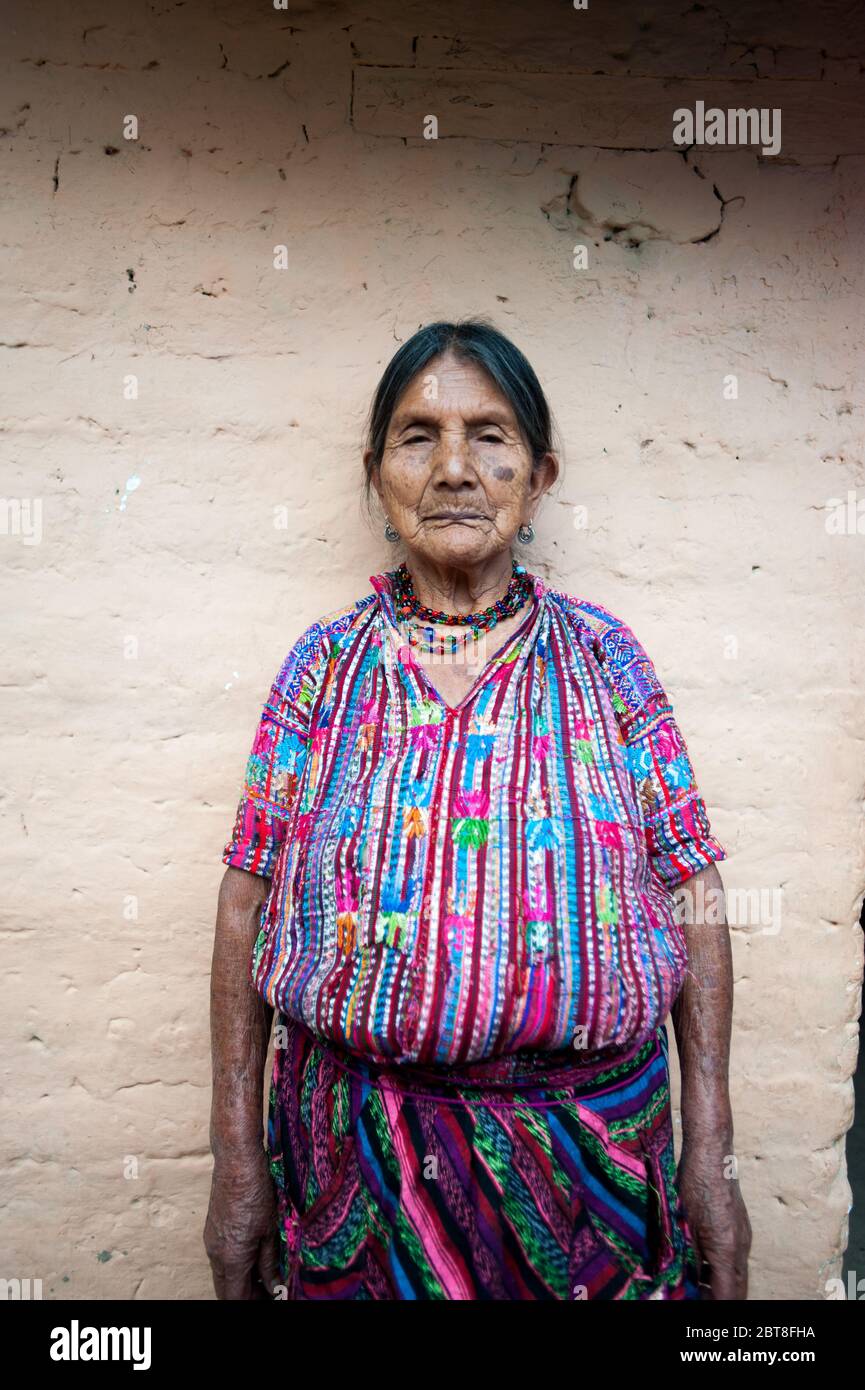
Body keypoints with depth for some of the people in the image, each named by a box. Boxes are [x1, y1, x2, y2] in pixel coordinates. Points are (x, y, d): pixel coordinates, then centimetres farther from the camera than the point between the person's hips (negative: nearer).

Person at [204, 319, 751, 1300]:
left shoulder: (603, 658, -3)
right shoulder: (324, 665, -2)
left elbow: (689, 892, -3)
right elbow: (249, 899, -2)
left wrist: (710, 1153, -4)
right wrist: (237, 1160, -3)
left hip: (587, 1147, 0)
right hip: (361, 1148, 0)